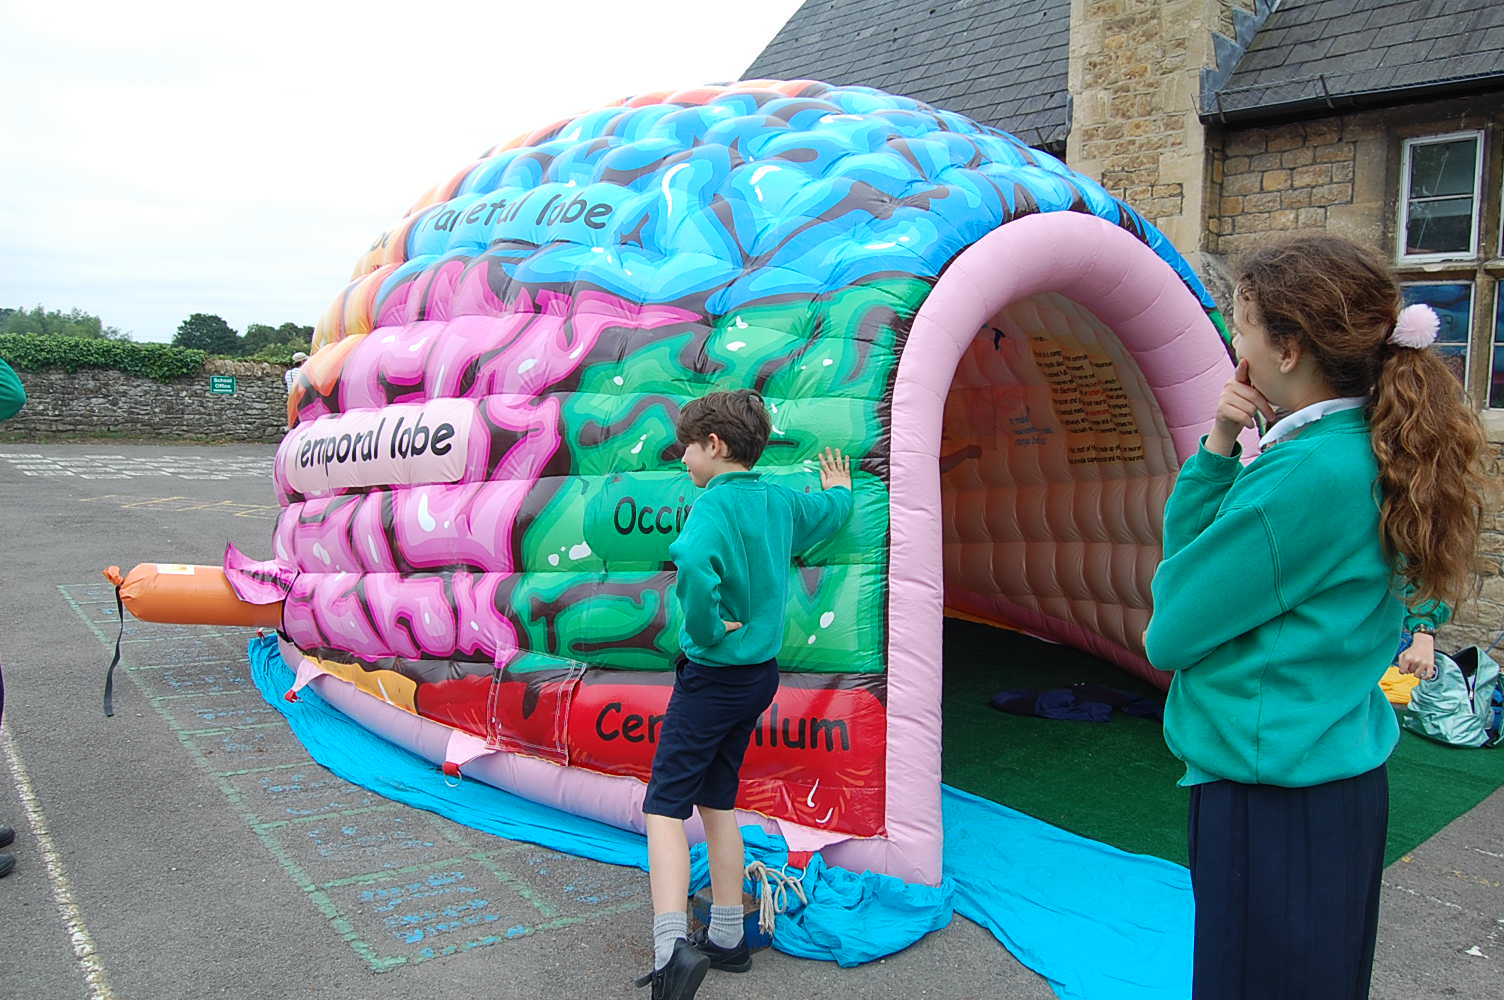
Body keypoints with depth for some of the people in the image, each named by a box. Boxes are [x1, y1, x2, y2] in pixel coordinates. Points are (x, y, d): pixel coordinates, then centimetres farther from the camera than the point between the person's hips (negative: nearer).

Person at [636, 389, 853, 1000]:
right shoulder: (780, 501, 5)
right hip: (761, 672, 8)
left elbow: (694, 565, -41)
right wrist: (839, 490, 49)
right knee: (716, 802, 17)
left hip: (714, 675, -8)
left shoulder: (714, 504, -19)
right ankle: (726, 938, 24)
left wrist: (707, 628, -25)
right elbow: (832, 510, 27)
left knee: (664, 806, -4)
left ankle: (672, 946, -16)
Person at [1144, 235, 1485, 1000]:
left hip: (1278, 801, -10)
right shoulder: (1355, 450, 5)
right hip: (1332, 779, 10)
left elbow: (1172, 631, -18)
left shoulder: (1308, 474, -24)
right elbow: (1188, 549, 8)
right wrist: (1219, 449, -5)